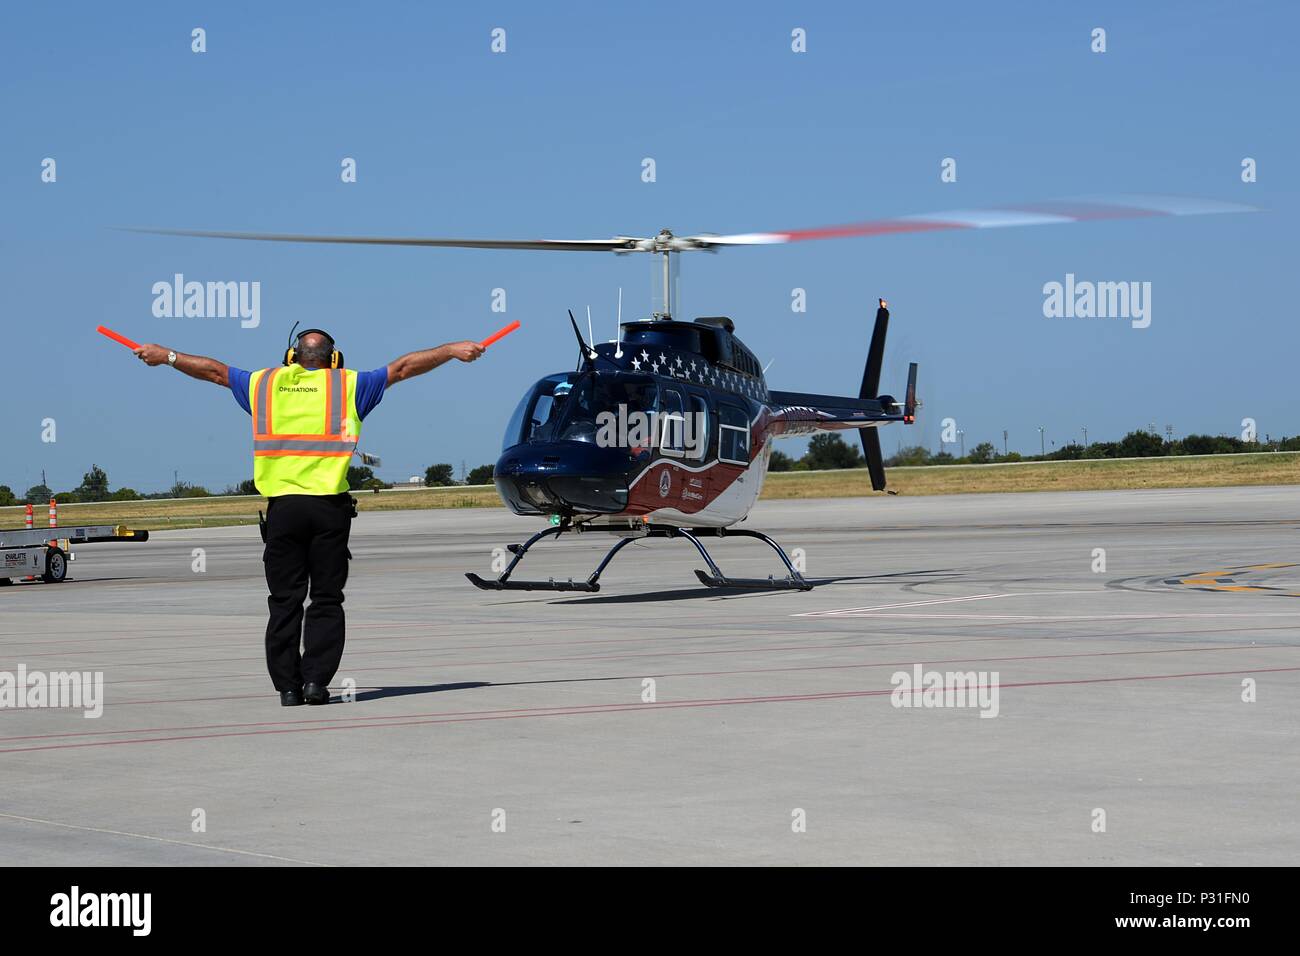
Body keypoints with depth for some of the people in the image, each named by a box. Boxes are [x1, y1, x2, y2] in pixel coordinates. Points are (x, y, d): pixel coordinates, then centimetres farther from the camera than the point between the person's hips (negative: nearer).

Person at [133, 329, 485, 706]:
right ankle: (316, 679, -5)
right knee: (326, 600, 3)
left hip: (282, 507, 2)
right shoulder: (349, 385, 8)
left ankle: (288, 685, 3)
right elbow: (402, 368, 11)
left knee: (285, 601, 5)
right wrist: (452, 350, 18)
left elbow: (214, 370, 24)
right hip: (329, 506, -1)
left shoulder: (264, 384, 13)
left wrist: (165, 356, 36)